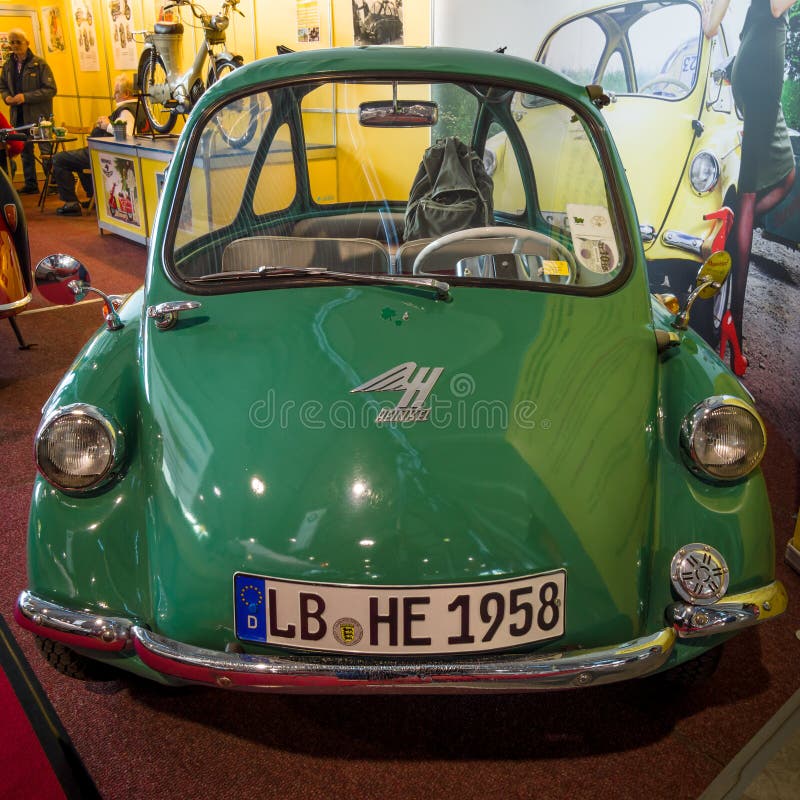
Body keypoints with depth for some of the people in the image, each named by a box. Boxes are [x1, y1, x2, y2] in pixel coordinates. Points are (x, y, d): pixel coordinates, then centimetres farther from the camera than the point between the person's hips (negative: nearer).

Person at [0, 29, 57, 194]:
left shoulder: (39, 63, -7)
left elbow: (51, 89, -12)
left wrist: (26, 97, -18)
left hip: (39, 115, -6)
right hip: (19, 116, 6)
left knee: (46, 152, -6)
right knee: (25, 151, 12)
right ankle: (30, 184, 22)